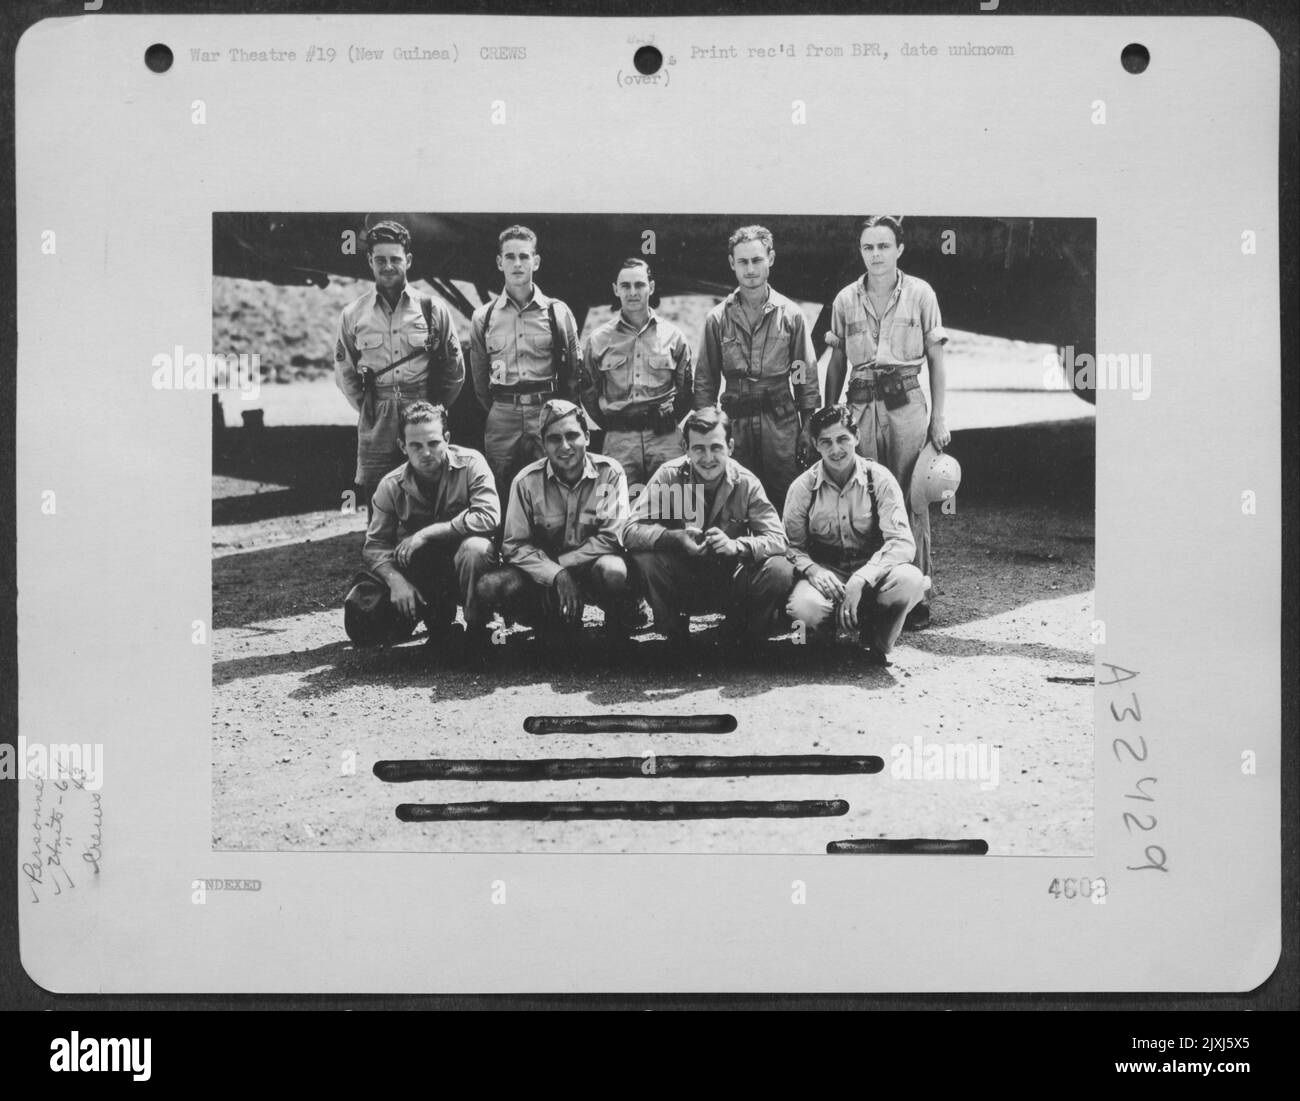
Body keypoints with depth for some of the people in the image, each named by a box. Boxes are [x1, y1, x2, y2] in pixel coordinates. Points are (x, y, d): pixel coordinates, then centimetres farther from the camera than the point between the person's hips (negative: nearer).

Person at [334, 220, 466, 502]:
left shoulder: (433, 309, 4)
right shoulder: (352, 315, 7)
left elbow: (454, 368, 9)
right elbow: (345, 373, 14)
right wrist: (369, 409, 8)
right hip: (376, 431, 1)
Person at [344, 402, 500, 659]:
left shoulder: (470, 464, -14)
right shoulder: (391, 486, -5)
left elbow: (489, 517, -27)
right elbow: (375, 544, -3)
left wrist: (428, 533, -26)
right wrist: (396, 580, -24)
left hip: (462, 568, -3)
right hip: (417, 574, 3)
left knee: (476, 547, -38)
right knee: (360, 616, -17)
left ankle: (476, 629, -13)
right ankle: (435, 619, 10)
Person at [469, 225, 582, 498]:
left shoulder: (559, 313, 5)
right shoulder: (483, 317, 8)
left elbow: (573, 373, 10)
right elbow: (479, 378, 15)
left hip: (548, 414, -1)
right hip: (501, 418, 1)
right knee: (501, 498, 2)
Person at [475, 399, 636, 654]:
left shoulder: (609, 473, -10)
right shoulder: (527, 481, -6)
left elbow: (612, 537, -16)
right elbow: (515, 545, -9)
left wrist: (563, 564, -20)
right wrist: (556, 575, -25)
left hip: (593, 565, -2)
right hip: (544, 573, 2)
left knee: (613, 571, -39)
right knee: (490, 587, -25)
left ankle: (616, 633, -6)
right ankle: (558, 631, -1)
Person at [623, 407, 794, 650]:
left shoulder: (746, 483, -9)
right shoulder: (669, 475, -12)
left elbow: (778, 539, -15)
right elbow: (631, 531, -19)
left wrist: (736, 546, -35)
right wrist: (676, 538, -37)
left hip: (731, 580, 1)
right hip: (682, 583, -1)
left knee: (780, 571, -26)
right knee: (644, 558, -29)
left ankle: (743, 639, 3)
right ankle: (675, 635, -4)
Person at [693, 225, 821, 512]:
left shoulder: (791, 315, 4)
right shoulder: (718, 318, 6)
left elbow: (807, 380, 6)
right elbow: (705, 381, 9)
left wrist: (809, 434, 1)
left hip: (781, 423, -1)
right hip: (734, 424, 1)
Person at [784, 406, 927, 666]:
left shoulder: (879, 479, -6)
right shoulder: (803, 487, -2)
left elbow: (902, 543, -15)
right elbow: (792, 546, 2)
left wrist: (860, 580, -30)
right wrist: (812, 570, -23)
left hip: (873, 571, 0)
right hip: (825, 573, 0)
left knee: (910, 581, -34)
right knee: (804, 607, -36)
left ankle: (876, 644, -2)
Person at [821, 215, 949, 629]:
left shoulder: (920, 294, 2)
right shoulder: (846, 300, 7)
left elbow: (936, 360, 5)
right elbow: (836, 364, 13)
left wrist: (938, 419, 0)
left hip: (906, 402, -2)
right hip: (861, 404, 2)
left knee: (911, 501, -2)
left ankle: (917, 597, 4)